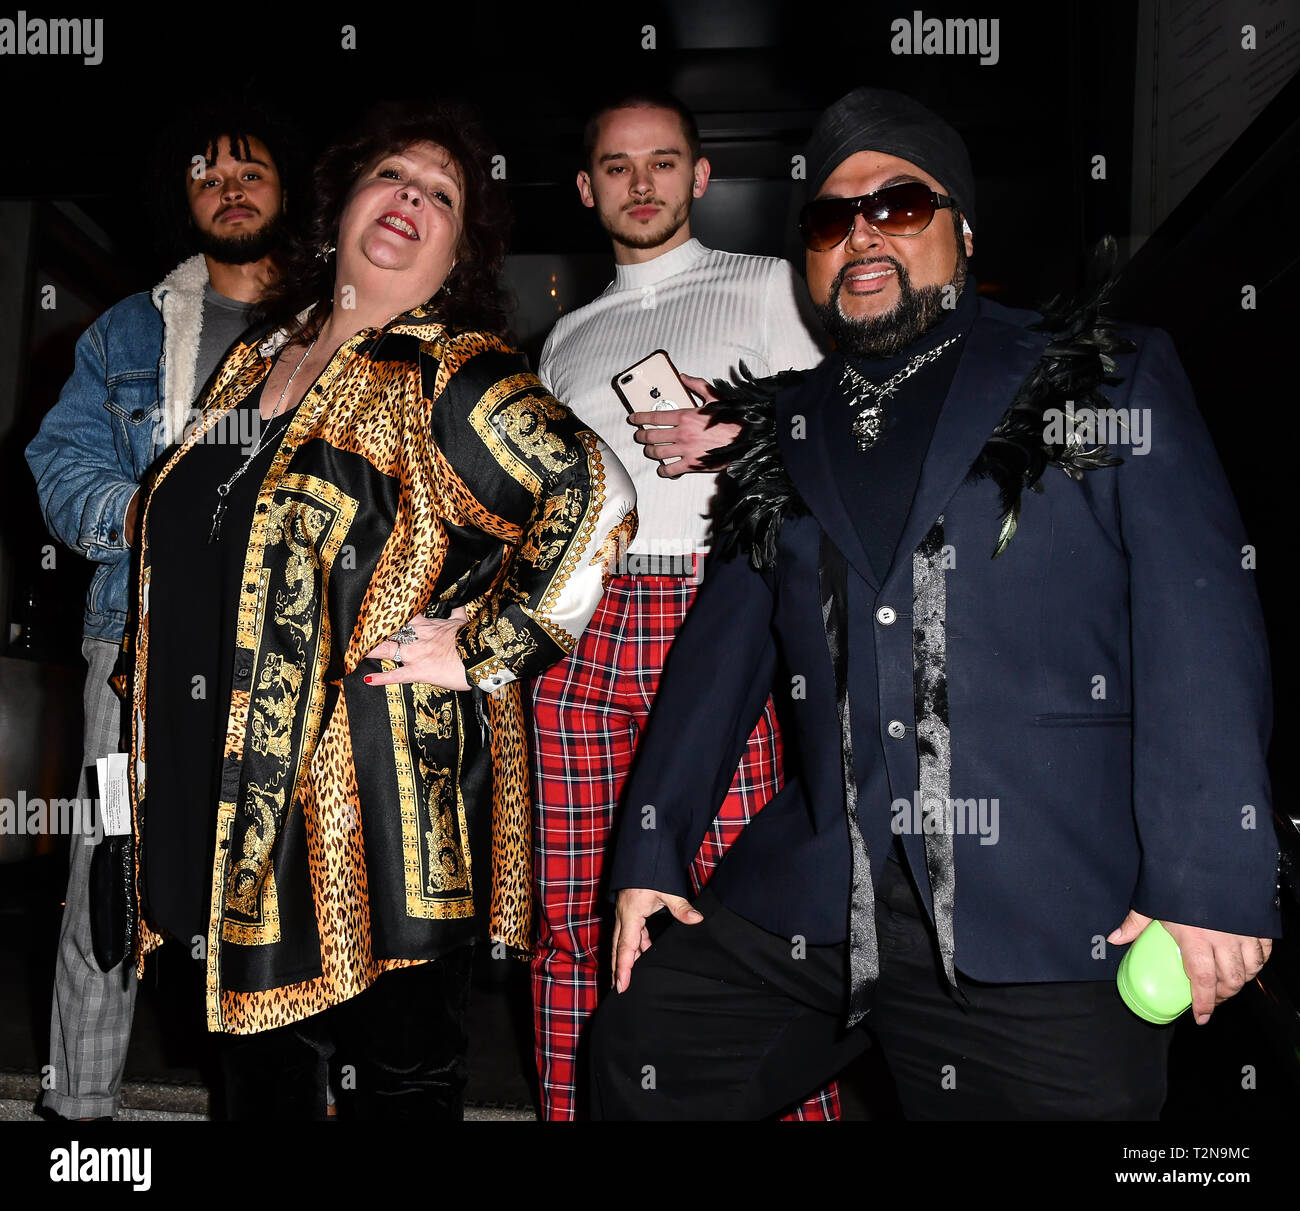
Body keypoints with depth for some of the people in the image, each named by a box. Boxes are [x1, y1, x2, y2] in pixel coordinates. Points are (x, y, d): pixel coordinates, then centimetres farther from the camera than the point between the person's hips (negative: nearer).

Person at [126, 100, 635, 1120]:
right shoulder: (258, 360, 12)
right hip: (240, 804, 7)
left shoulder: (451, 379, -10)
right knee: (260, 1074, 22)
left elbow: (597, 500, -23)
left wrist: (483, 656, -19)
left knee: (396, 1080, 10)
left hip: (380, 803, -7)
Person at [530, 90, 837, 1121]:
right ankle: (572, 1107, 17)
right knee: (571, 911, 3)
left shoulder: (767, 288, 13)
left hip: (712, 619, -3)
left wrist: (744, 432, -8)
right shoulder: (570, 337, 24)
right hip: (577, 625, 4)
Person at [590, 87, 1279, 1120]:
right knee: (641, 1052, 7)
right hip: (813, 901, 4)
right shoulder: (784, 432, 13)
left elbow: (1200, 627, -5)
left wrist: (1208, 877, -13)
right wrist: (651, 855, 7)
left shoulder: (1111, 380, 4)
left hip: (1054, 916, -3)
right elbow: (723, 648, 12)